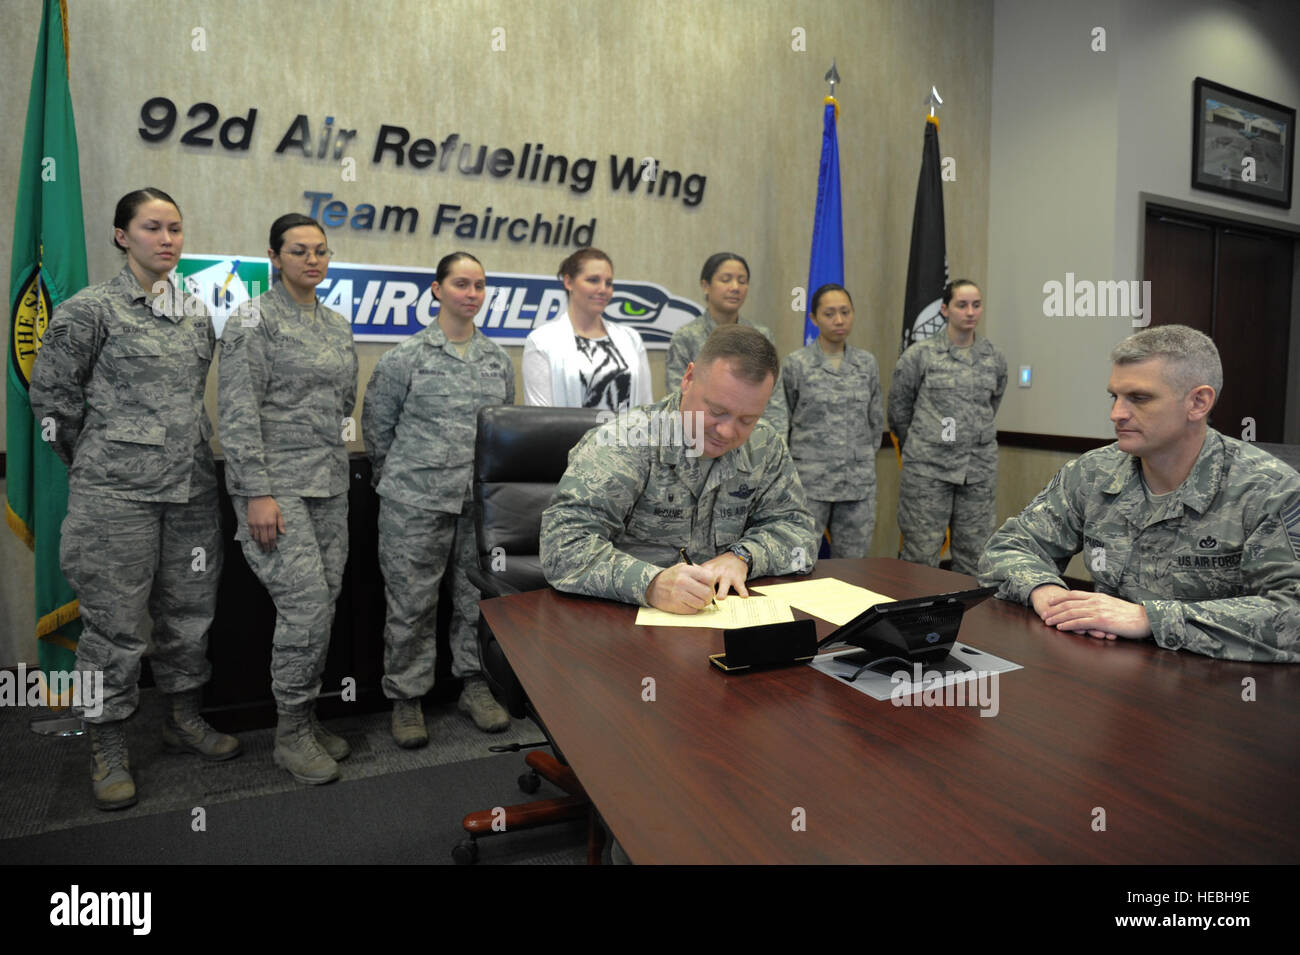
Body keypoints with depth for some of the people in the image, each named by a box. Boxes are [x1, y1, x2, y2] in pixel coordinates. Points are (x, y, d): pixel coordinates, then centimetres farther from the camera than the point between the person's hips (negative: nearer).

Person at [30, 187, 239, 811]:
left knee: (190, 609, 13)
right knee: (116, 621, 2)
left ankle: (184, 719, 31)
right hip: (117, 492, -5)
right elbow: (51, 395, 1)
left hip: (191, 485, 5)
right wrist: (95, 465, 6)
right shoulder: (90, 309, -4)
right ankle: (108, 749, 18)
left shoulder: (196, 313, 11)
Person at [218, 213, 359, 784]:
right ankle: (291, 732, 6)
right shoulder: (253, 321, -5)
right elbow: (238, 413, -11)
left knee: (323, 604, 7)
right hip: (277, 484, -6)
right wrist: (258, 493, -17)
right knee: (307, 605, -11)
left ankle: (306, 720, 21)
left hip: (329, 483, 7)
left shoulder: (338, 326, 15)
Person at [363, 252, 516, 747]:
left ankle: (474, 685, 27)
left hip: (481, 501, 4)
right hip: (416, 502, -3)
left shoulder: (498, 359, 10)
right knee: (411, 603, 3)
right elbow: (376, 425, 4)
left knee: (479, 596, 11)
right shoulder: (406, 356, -2)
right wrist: (399, 478, 9)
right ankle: (406, 698, 18)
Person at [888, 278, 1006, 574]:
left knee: (974, 556, 8)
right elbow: (898, 408, 6)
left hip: (979, 469, 4)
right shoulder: (920, 354, -3)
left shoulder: (994, 358, 8)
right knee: (921, 555, -1)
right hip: (928, 469, -3)